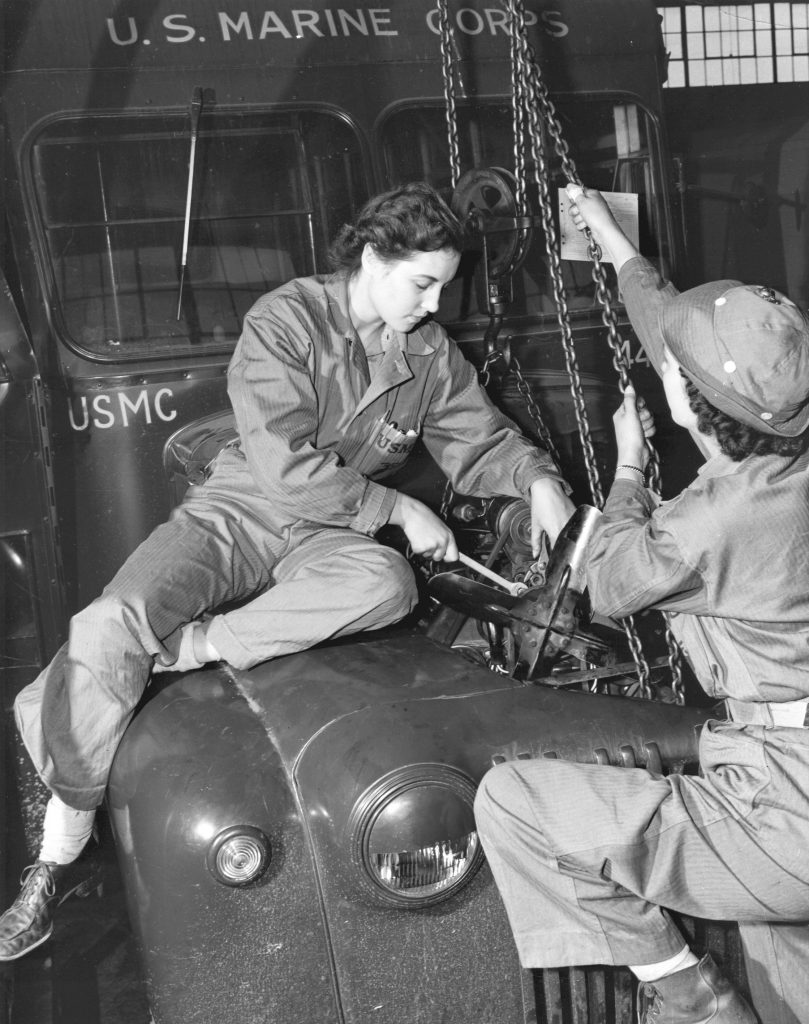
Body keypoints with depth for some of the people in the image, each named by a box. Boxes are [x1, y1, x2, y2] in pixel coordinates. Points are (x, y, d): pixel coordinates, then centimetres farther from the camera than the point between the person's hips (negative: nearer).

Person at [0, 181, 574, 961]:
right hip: (239, 513, -3)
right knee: (113, 623, -28)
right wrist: (397, 508, -15)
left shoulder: (430, 353, 4)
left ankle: (187, 646, -27)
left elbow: (480, 442, 10)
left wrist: (537, 478, -12)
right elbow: (286, 469, -19)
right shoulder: (284, 321, -11)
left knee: (387, 584, -34)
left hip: (330, 540, 3)